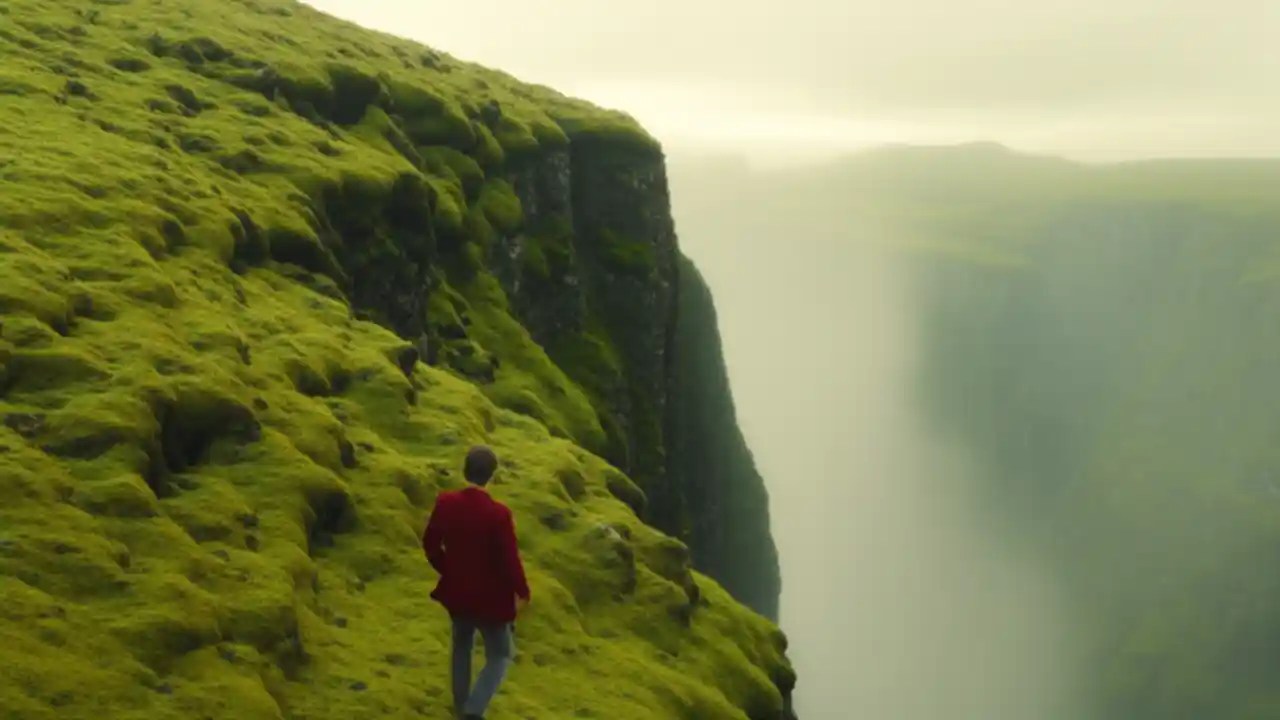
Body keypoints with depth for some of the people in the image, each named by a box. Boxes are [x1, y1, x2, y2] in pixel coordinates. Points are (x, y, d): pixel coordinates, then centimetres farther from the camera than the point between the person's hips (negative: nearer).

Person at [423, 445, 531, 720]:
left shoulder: (445, 503, -11)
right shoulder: (498, 514, -26)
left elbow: (430, 543, 2)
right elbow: (509, 558, -21)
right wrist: (522, 592, -4)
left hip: (457, 591, 5)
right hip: (490, 597, -5)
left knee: (462, 645, 28)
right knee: (500, 655, 12)